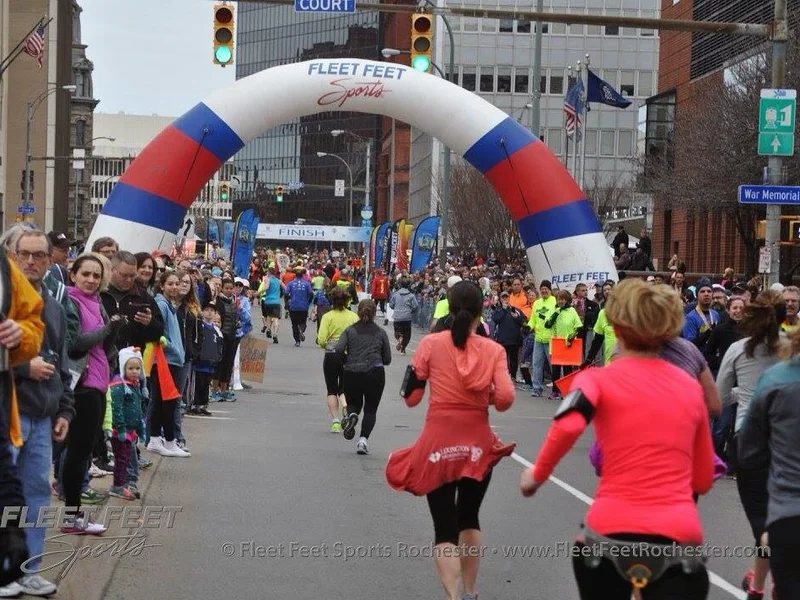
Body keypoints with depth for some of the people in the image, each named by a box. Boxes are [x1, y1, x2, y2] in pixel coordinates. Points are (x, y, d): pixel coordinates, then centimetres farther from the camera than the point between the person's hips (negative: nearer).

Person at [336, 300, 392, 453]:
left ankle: (351, 416, -12)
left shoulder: (350, 330, 6)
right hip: (375, 374, -1)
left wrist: (347, 362, 7)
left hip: (351, 374, 1)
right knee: (370, 410, 11)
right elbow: (387, 359, 7)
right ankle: (363, 439, -6)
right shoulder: (380, 333, 7)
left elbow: (339, 349, -9)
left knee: (353, 404, 22)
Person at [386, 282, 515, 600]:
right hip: (477, 444, 2)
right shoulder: (494, 350, -4)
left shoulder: (431, 344, -6)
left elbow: (411, 397, -4)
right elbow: (505, 398, -13)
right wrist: (484, 397, 8)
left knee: (445, 528, 3)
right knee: (469, 519, 23)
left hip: (438, 445, -2)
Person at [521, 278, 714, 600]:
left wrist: (537, 474, -4)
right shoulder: (691, 387, 12)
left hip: (611, 532, -1)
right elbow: (703, 480, 16)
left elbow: (567, 426, -20)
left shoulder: (600, 379, 2)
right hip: (680, 537, 1)